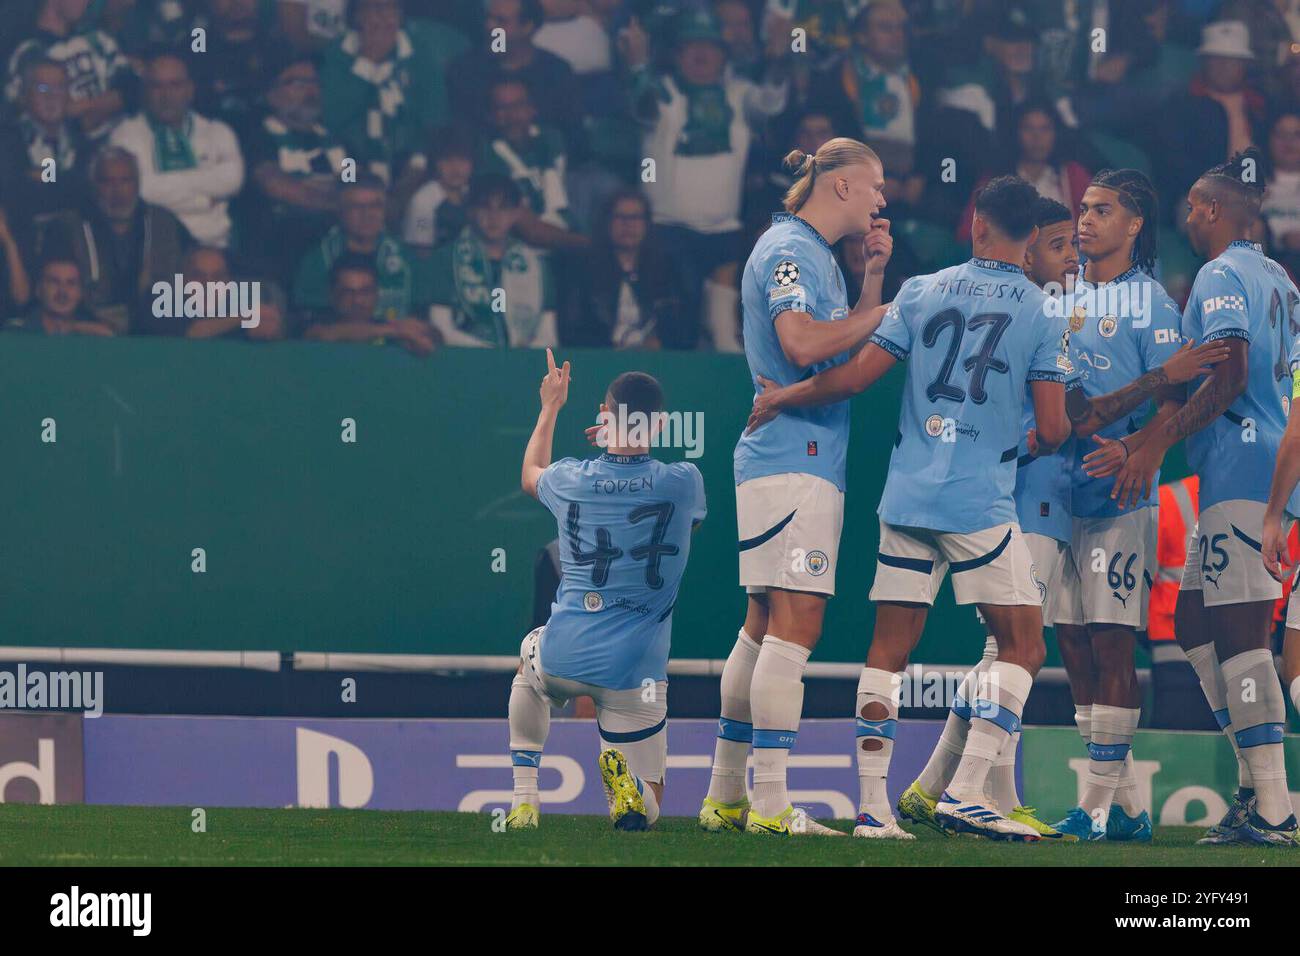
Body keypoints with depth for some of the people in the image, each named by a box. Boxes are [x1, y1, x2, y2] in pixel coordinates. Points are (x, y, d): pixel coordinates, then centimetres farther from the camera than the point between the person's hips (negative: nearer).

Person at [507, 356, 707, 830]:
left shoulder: (571, 479, -1)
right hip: (635, 672, -1)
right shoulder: (683, 483, -6)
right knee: (643, 809, 12)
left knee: (530, 654, 40)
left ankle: (523, 797, 26)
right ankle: (622, 775, -26)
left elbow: (531, 475, 26)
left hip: (562, 659, 1)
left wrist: (550, 408, 40)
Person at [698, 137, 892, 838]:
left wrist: (874, 272, 17)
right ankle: (769, 804, -17)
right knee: (795, 621, -14)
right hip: (792, 458, -11)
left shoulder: (814, 254, 22)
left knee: (765, 624, 12)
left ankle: (725, 798, 15)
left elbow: (849, 346, 27)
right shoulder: (789, 249, -9)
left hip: (806, 461, 11)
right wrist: (885, 311, -13)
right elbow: (802, 342, -23)